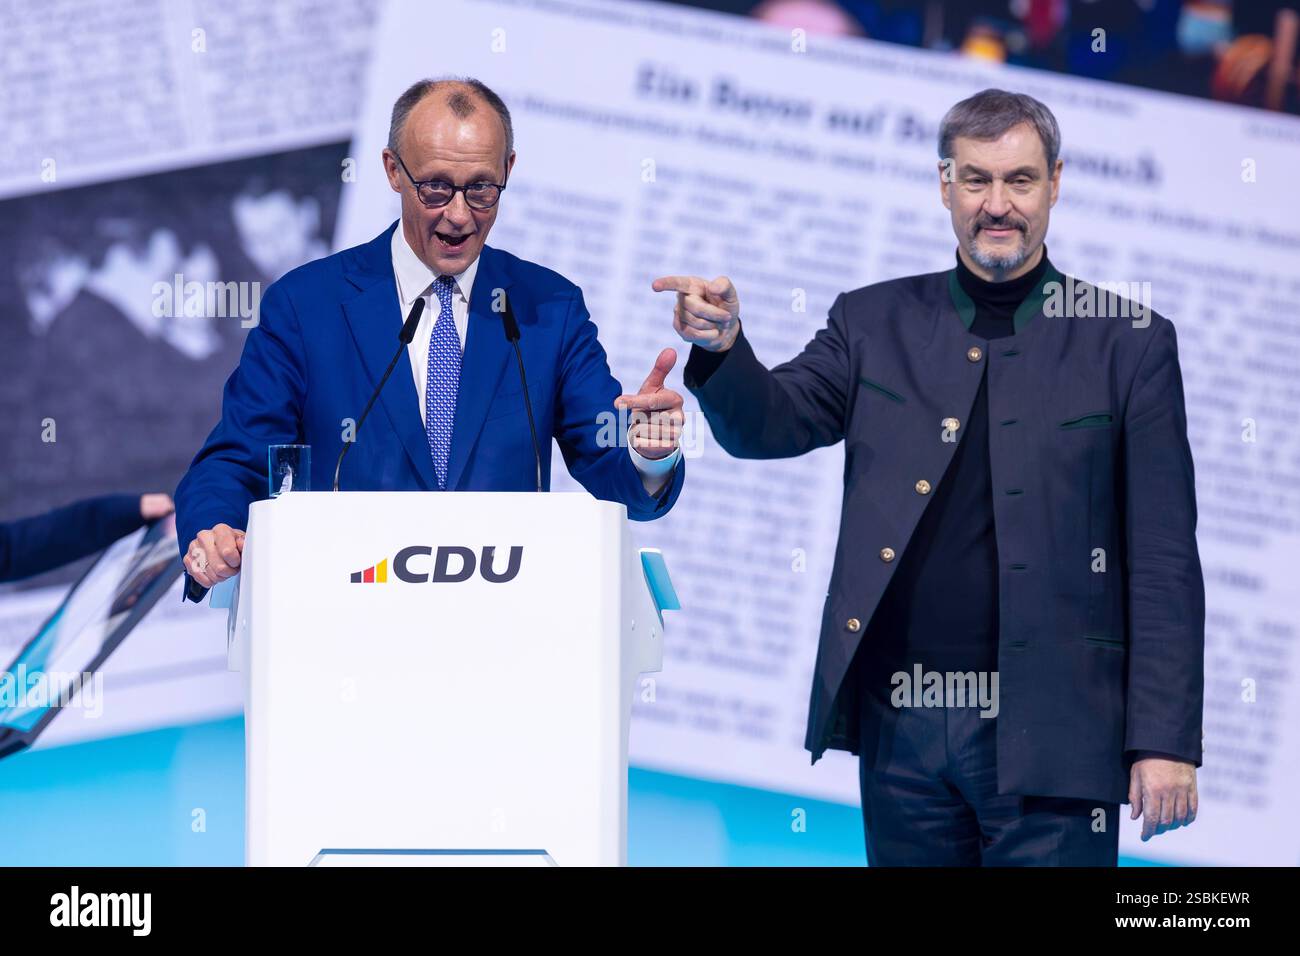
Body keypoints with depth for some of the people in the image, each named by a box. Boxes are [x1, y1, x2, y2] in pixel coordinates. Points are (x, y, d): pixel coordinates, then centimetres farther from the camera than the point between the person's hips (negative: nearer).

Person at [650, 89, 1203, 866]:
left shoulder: (1128, 342, 2)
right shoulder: (874, 323, 11)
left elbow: (1165, 561, 0)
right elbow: (770, 423, -2)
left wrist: (1166, 741, -7)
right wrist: (720, 346, -24)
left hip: (1046, 734, -3)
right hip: (902, 722, 3)